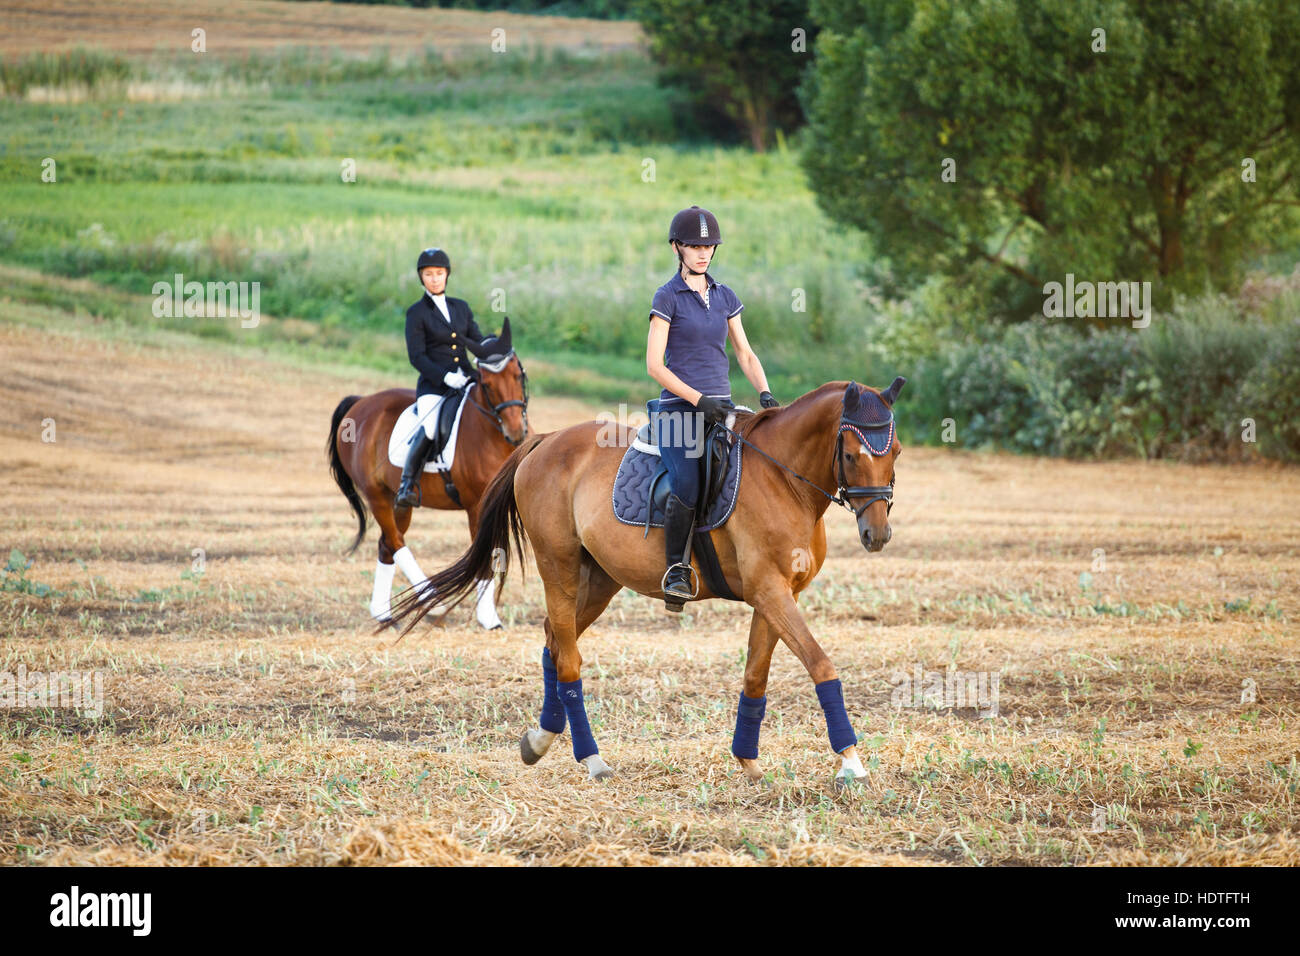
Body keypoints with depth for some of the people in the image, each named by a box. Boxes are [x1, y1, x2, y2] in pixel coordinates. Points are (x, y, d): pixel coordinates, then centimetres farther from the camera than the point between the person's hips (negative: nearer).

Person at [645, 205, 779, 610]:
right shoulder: (668, 297, -1)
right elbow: (654, 364, -6)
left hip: (720, 405, 5)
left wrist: (765, 393, -1)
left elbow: (745, 354, 18)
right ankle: (676, 571, -14)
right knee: (687, 487, -27)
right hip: (679, 406, -5)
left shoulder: (725, 297, 15)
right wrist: (698, 399, -15)